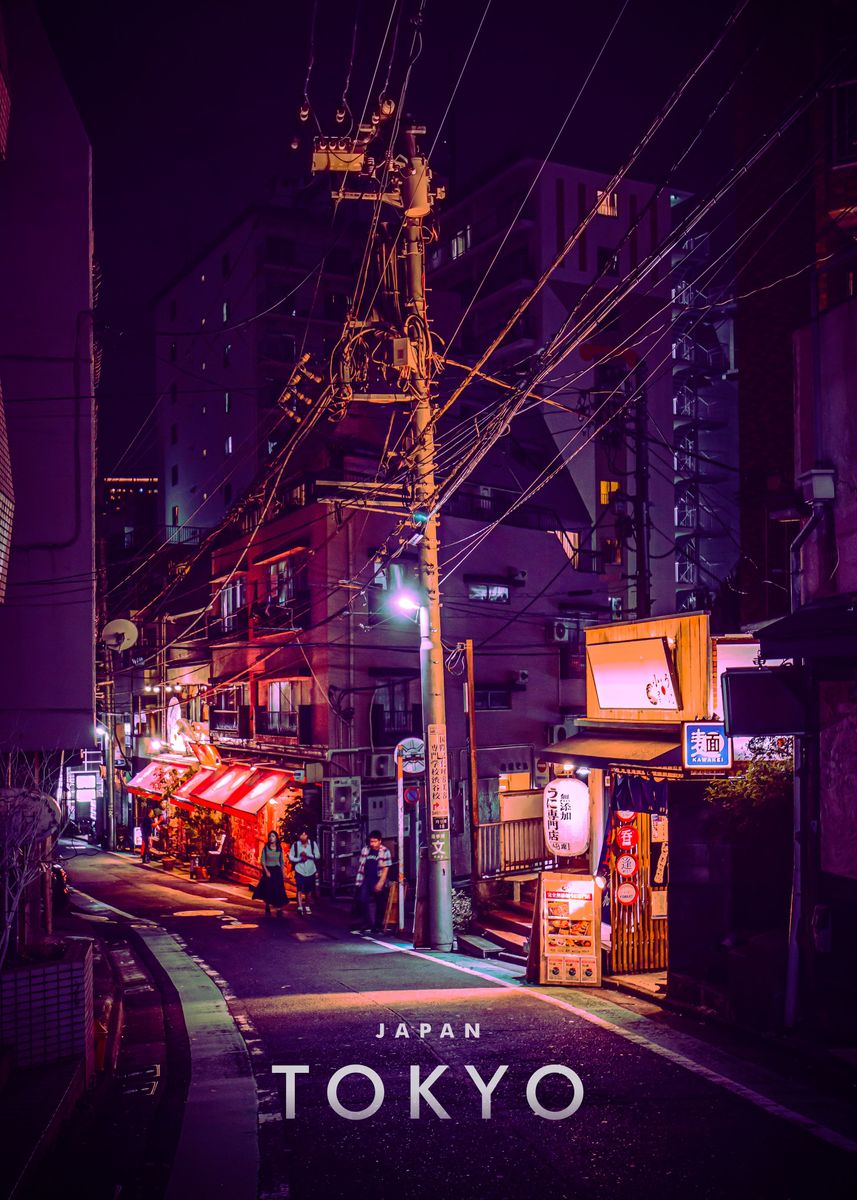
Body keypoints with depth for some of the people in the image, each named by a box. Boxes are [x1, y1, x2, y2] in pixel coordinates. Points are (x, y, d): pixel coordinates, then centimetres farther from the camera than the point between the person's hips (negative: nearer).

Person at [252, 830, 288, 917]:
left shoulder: (279, 849, 5)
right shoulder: (265, 848, -1)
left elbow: (282, 861, 11)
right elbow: (262, 860, -4)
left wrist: (282, 872, 7)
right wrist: (266, 871, -15)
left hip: (277, 871, 1)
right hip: (268, 870, -1)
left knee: (278, 890, -6)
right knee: (267, 890, 1)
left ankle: (279, 909, -8)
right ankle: (267, 909, 12)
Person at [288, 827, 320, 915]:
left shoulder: (313, 844, -3)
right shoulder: (295, 845, -6)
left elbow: (317, 856, -3)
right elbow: (290, 857, -1)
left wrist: (307, 855, -17)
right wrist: (300, 859, -17)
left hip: (311, 870, 2)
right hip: (299, 870, -2)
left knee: (309, 890, 12)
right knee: (300, 889, -17)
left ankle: (307, 906, 29)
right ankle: (300, 907, -23)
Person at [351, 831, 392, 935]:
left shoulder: (385, 852, -8)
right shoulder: (365, 850, 4)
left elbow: (385, 869, -10)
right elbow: (361, 865, 10)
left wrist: (380, 883, -17)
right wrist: (360, 880, 6)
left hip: (378, 881, -3)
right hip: (366, 880, 3)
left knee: (380, 904, 6)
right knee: (362, 900, -10)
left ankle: (378, 926, 19)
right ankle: (366, 924, 0)